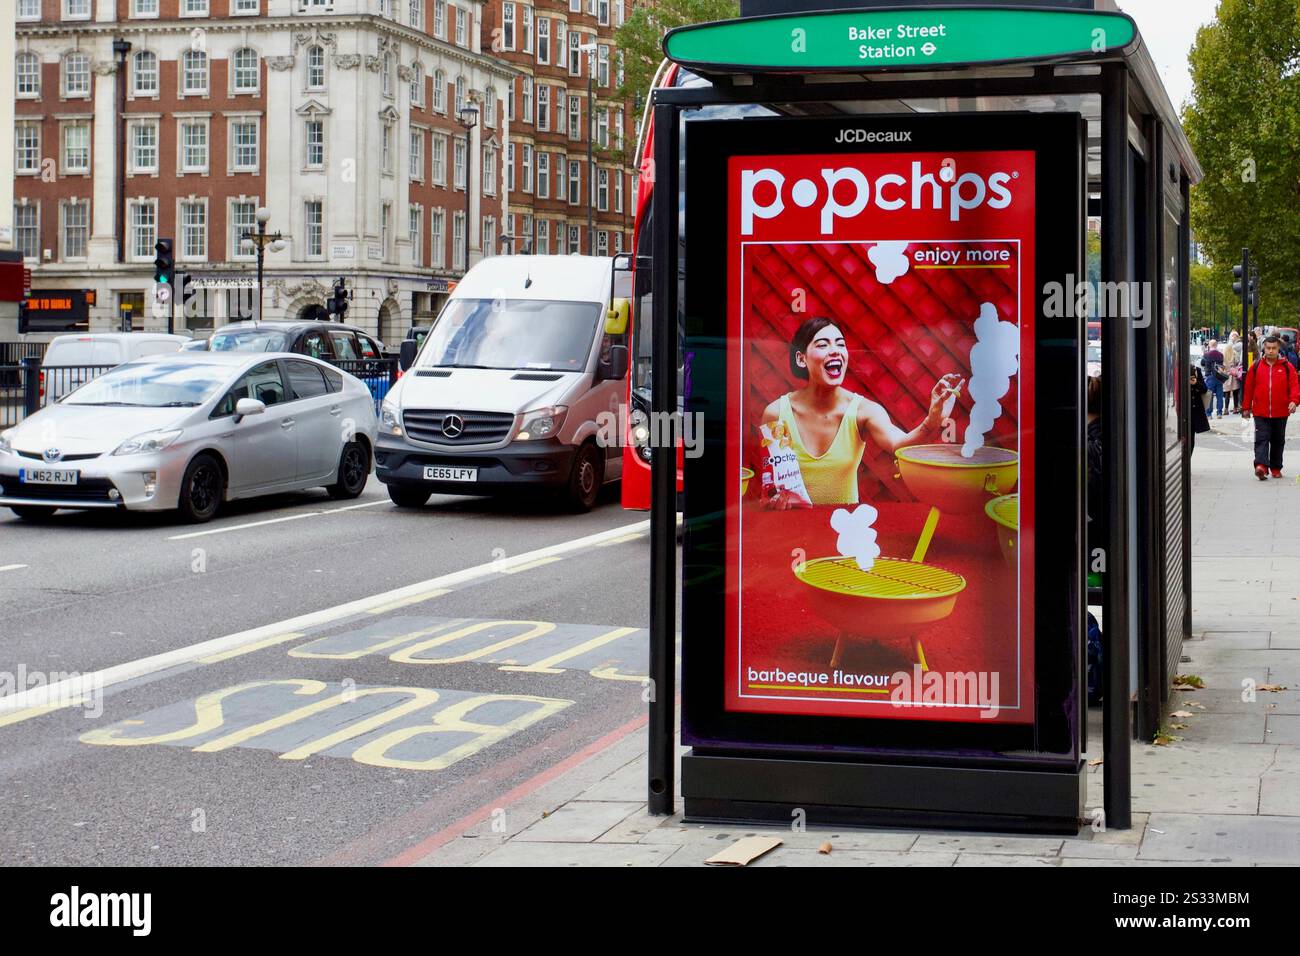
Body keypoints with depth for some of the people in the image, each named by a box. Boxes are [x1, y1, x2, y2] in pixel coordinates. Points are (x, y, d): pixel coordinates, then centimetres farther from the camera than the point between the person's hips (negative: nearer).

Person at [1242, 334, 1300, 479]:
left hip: (1280, 413, 1)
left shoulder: (1287, 367, 1)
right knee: (1262, 439, -14)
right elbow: (1249, 388, 7)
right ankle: (1261, 466, -27)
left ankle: (1276, 468, 23)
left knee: (1278, 441, 12)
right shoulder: (1256, 367, 3)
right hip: (1260, 413, -1)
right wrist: (1246, 408, 7)